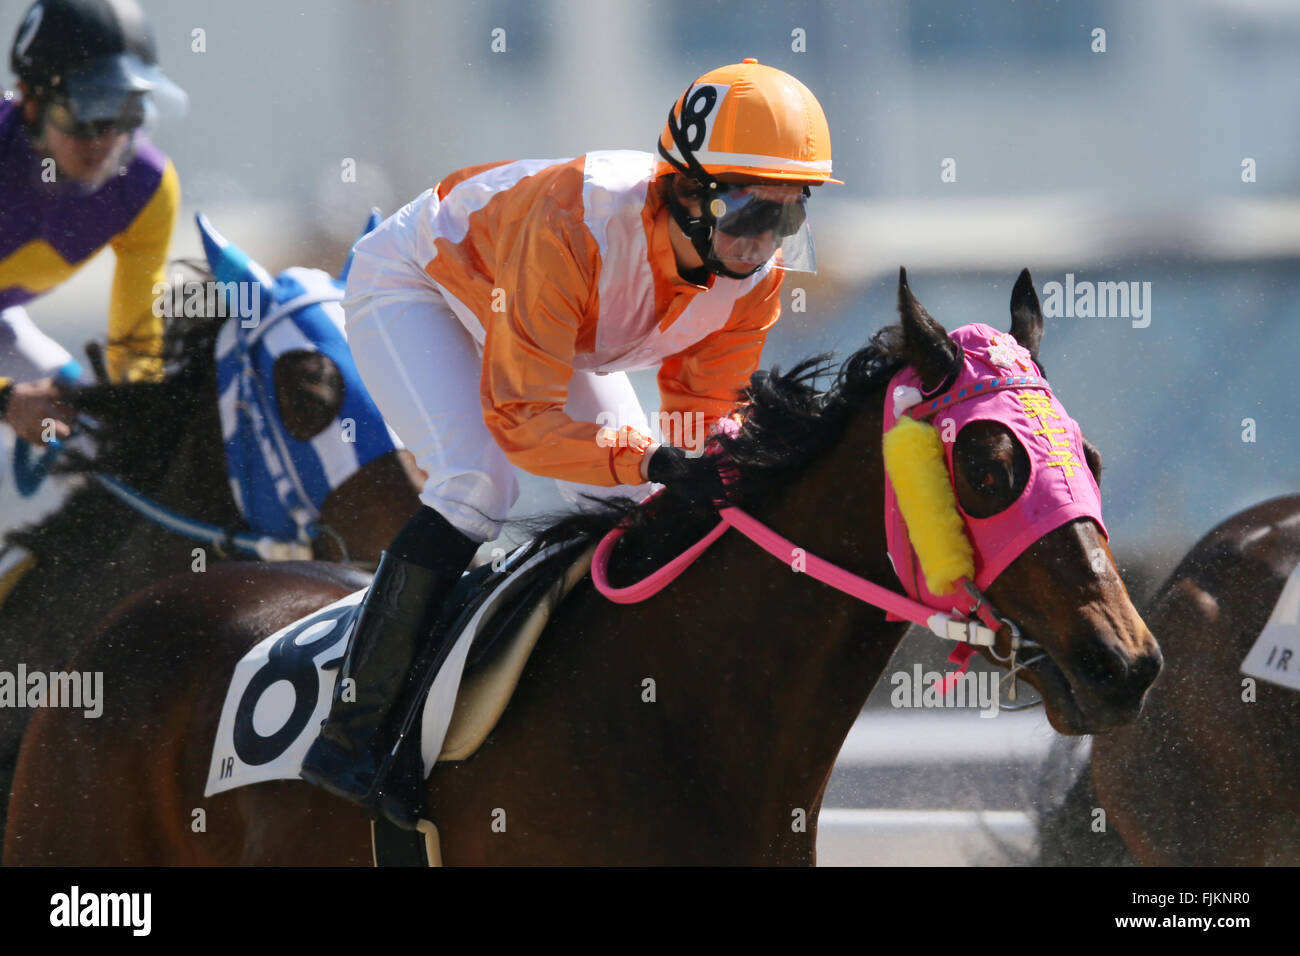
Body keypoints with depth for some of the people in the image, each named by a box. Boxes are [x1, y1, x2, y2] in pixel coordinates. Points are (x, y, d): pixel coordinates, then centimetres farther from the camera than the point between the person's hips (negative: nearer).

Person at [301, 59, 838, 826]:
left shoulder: (758, 268, -24)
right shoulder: (575, 226, -44)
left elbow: (707, 411, -10)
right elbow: (520, 417, -42)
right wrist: (648, 460, -53)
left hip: (560, 326, 8)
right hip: (416, 285, -8)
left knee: (639, 511, -1)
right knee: (477, 484, -27)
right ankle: (351, 735, -24)